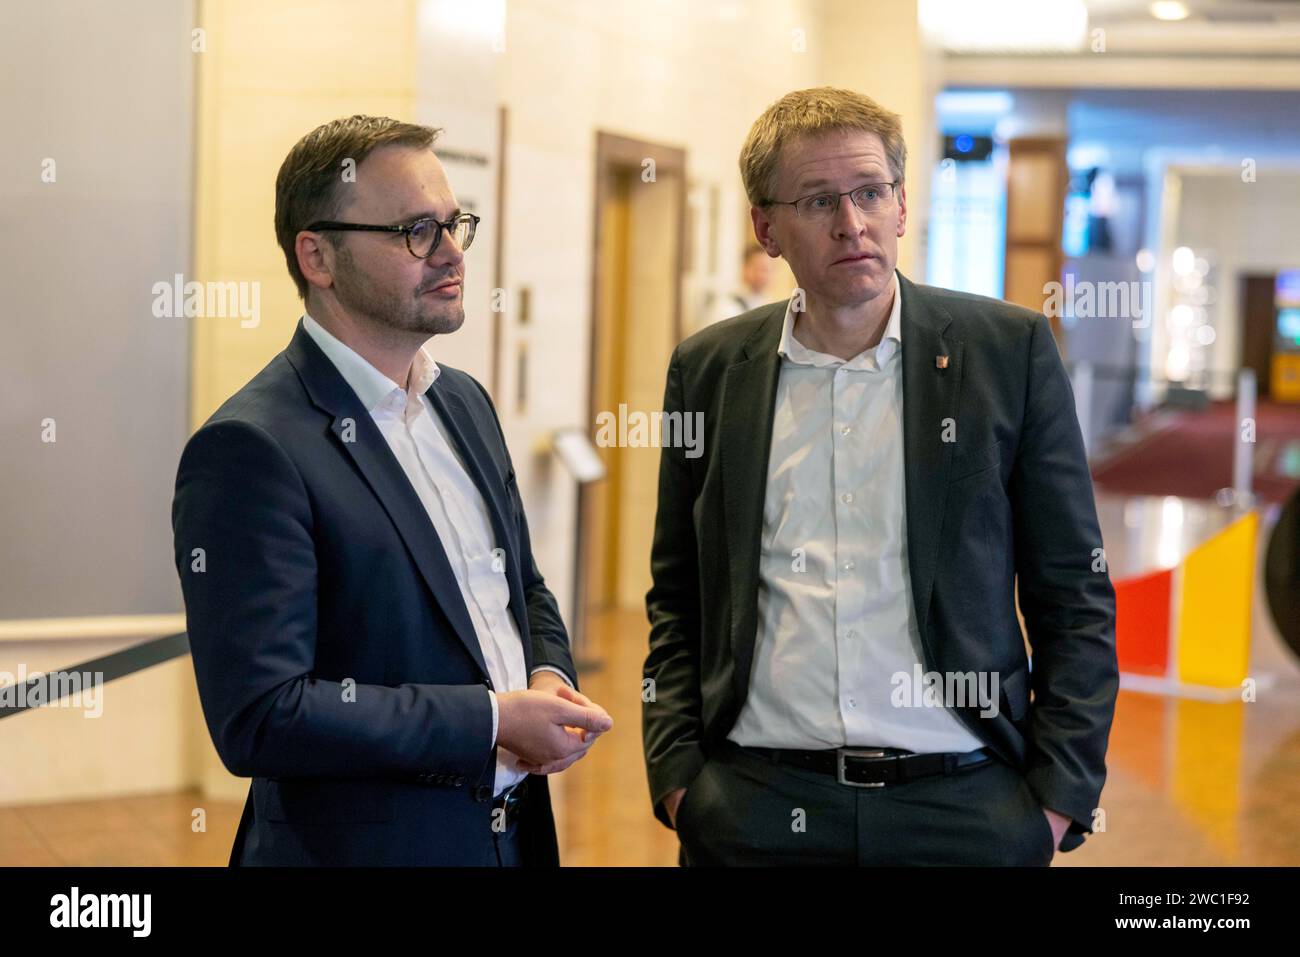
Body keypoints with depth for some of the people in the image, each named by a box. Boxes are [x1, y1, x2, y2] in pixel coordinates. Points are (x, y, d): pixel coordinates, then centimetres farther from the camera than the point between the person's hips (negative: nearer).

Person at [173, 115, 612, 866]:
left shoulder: (465, 402, 6)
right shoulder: (250, 450, -18)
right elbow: (258, 717, -23)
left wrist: (550, 681, -3)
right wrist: (494, 720, -20)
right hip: (366, 841, -7)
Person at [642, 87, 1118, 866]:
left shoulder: (1010, 349, 0)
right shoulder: (709, 369, 5)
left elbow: (1075, 596, 1)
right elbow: (676, 599, 10)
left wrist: (1059, 796, -5)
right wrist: (676, 776, 1)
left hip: (963, 803, -1)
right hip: (755, 809, 2)